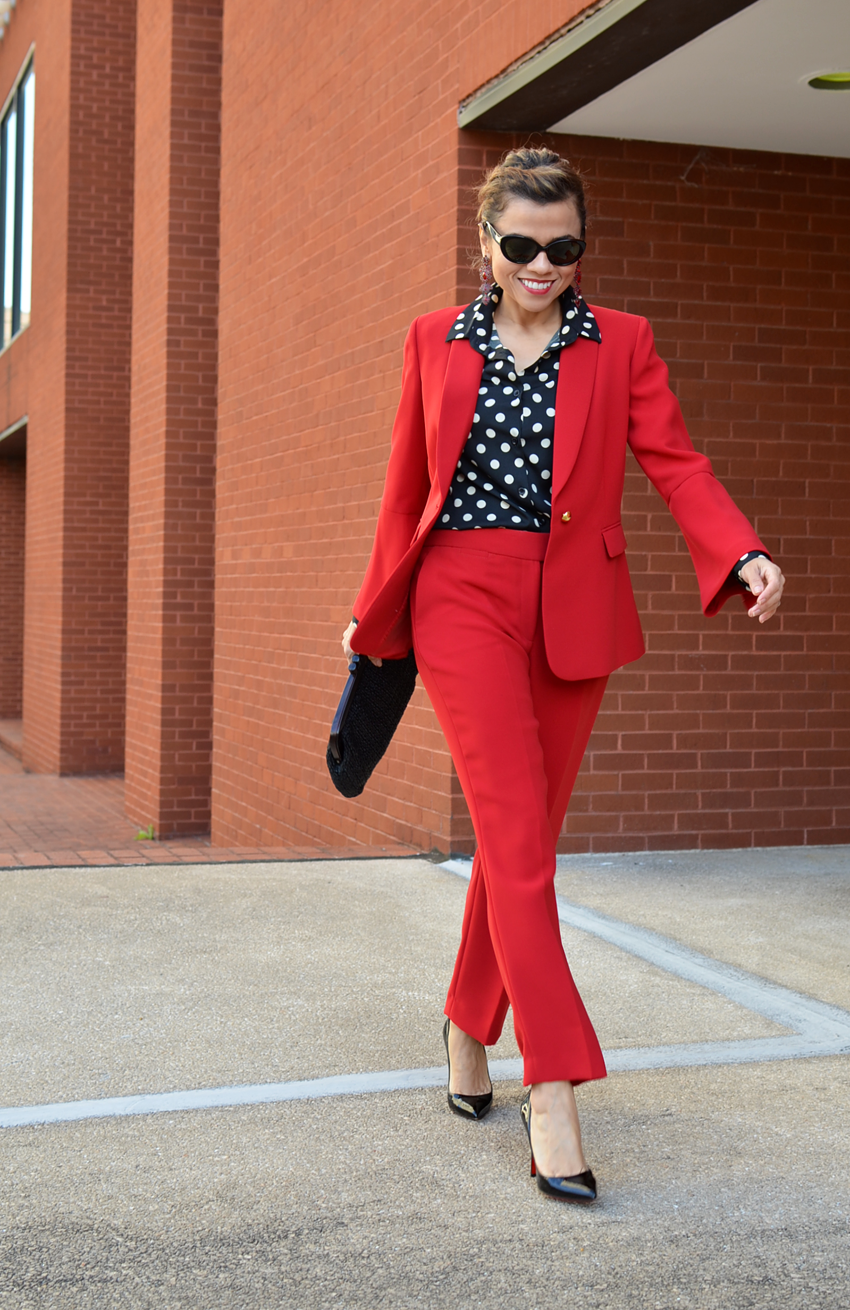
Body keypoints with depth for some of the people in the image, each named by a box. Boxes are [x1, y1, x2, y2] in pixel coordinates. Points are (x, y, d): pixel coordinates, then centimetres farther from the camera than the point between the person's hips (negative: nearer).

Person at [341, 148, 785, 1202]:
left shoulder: (621, 342, 7)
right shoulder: (435, 342, 8)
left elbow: (674, 462, -3)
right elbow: (406, 487, 14)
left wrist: (744, 557, -20)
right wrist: (373, 613, 19)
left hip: (575, 614, 2)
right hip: (465, 602, -2)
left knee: (523, 836, 8)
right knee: (518, 836, -12)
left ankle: (469, 1028, 30)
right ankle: (551, 1098, -13)